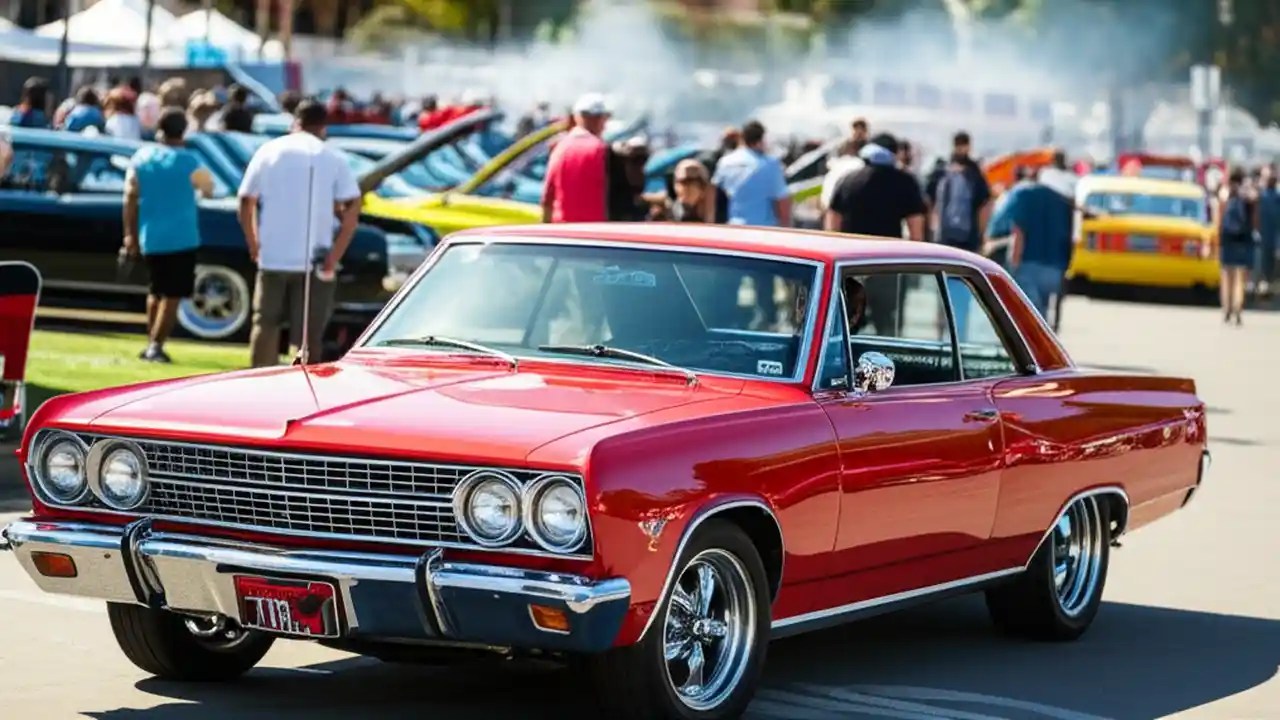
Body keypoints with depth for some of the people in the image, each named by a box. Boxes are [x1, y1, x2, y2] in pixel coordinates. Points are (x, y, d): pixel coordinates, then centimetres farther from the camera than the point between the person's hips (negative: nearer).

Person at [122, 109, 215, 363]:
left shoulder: (141, 158, 2)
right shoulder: (188, 161, -9)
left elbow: (130, 199, 1)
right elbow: (208, 189, 6)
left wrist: (130, 235, 6)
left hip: (149, 238, 4)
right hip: (181, 238, -4)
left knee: (156, 292, 20)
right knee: (172, 295, -1)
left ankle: (152, 344, 23)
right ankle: (156, 346, -9)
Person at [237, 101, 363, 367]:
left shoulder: (269, 151, 5)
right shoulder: (333, 159, 0)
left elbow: (246, 202, 2)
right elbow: (352, 208, -10)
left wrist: (254, 246, 11)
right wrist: (334, 258, -9)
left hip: (272, 258, 1)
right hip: (314, 262, -1)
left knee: (265, 324, 14)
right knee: (308, 333, 3)